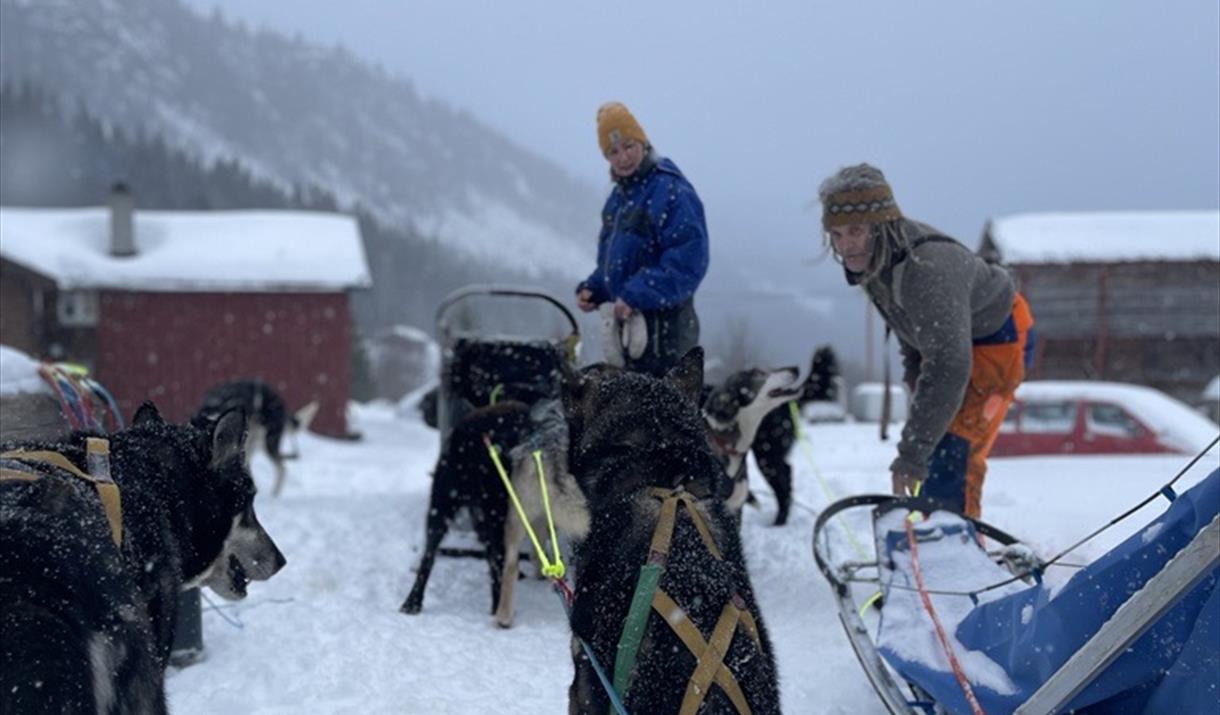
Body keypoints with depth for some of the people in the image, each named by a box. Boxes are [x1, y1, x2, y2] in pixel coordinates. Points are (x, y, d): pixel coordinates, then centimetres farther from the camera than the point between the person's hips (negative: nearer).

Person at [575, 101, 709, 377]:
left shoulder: (670, 190, -15)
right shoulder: (620, 194, 14)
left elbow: (688, 261, -23)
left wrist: (636, 295, -25)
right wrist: (592, 289, 6)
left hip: (662, 325, -9)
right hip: (627, 322, 9)